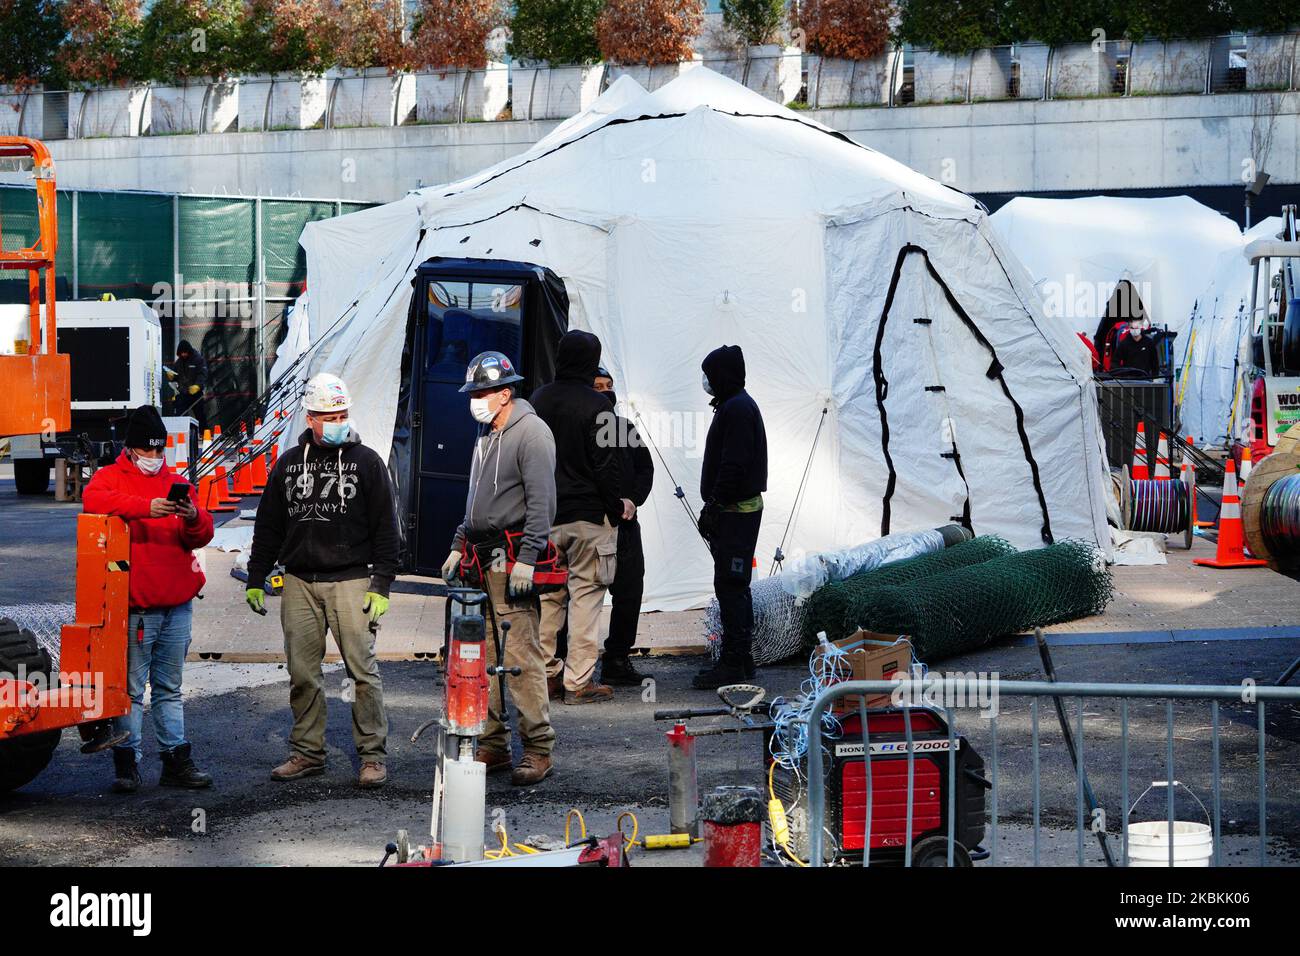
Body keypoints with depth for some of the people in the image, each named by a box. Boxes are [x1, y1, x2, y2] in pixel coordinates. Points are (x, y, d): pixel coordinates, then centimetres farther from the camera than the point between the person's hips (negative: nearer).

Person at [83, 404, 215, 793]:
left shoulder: (176, 482, 15)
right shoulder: (110, 477, 3)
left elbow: (201, 537, 8)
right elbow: (94, 500, -22)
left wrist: (194, 520, -17)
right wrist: (146, 507, -31)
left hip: (176, 605, 5)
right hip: (134, 608, -4)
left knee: (169, 688, 11)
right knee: (130, 689, -3)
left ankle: (176, 760, 14)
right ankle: (127, 762, 2)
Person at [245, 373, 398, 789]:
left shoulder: (366, 462, 3)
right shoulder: (288, 464, 12)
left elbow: (386, 528, 2)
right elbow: (268, 526, 17)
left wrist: (381, 585, -6)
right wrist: (256, 579, 11)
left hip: (350, 581, -3)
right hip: (298, 582, 3)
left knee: (363, 668, -6)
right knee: (302, 673, 5)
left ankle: (373, 754, 0)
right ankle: (307, 752, 15)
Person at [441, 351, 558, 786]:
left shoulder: (531, 432, -9)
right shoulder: (487, 433, 20)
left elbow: (541, 502, -15)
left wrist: (527, 558, -21)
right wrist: (459, 546, 22)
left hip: (512, 559, -9)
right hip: (481, 560, 9)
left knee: (520, 655, -11)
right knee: (482, 655, 7)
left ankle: (538, 748, -7)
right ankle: (493, 745, 13)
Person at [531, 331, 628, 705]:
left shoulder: (538, 400, 7)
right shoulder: (595, 406, -13)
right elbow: (606, 463, -14)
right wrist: (617, 505, -1)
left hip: (545, 515, 6)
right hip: (588, 514, -6)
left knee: (548, 593, 14)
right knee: (586, 593, -1)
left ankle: (547, 672, 18)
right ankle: (579, 681, -2)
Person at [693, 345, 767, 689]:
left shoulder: (737, 409, -15)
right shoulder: (737, 405, 18)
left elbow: (732, 465, -22)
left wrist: (715, 506, -18)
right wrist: (714, 508, 18)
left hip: (735, 513, -11)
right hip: (739, 509, 11)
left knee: (730, 586, -10)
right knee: (735, 586, 14)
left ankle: (733, 663, -9)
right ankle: (741, 659, 20)